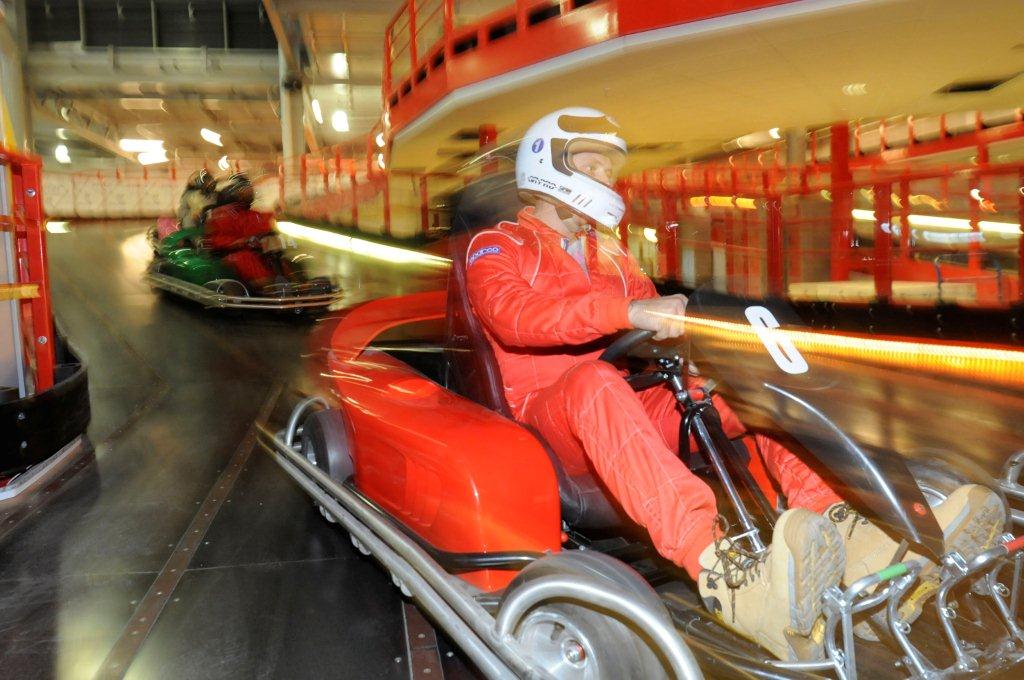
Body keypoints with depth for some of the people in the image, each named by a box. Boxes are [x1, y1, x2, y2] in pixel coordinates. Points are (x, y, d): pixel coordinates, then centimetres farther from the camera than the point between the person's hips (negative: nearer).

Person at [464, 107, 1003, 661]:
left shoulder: (610, 255, 24)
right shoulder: (496, 248, 4)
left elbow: (656, 323, 11)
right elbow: (513, 314, -20)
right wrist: (628, 312, -34)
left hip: (626, 416, 6)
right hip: (546, 427, -5)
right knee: (594, 382, -38)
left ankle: (845, 532, -31)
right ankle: (723, 577, -57)